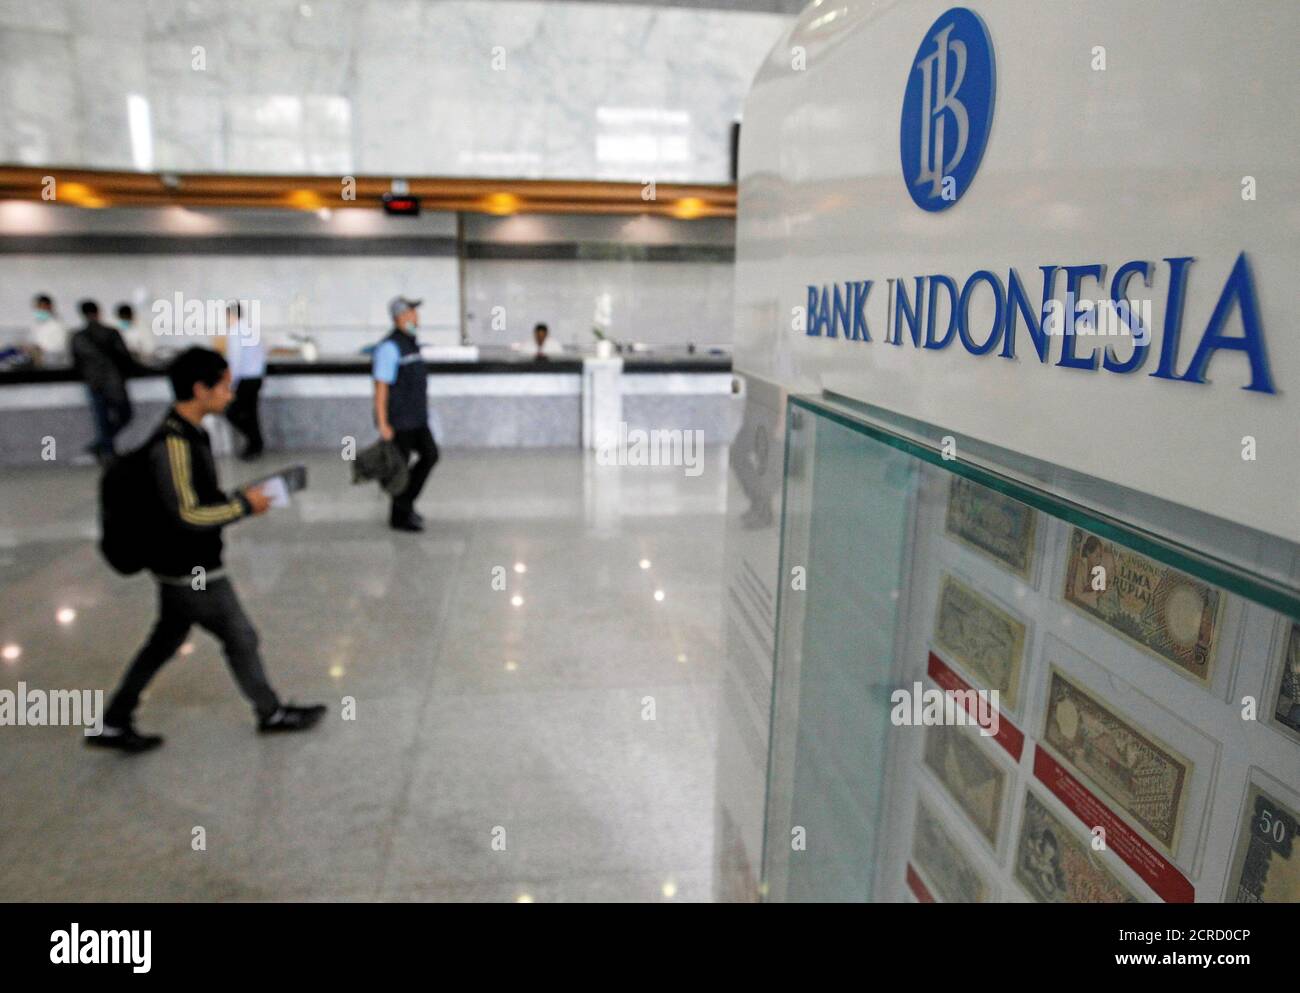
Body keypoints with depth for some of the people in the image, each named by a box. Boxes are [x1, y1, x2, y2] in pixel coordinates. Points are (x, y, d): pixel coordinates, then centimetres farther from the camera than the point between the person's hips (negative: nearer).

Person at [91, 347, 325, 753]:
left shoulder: (189, 433, 5)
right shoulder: (172, 444, -25)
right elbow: (187, 514, -25)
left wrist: (239, 498, 4)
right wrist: (244, 505, -17)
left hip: (182, 567, 9)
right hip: (191, 571, -9)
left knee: (165, 642, 20)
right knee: (241, 638, 7)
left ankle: (113, 724, 32)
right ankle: (272, 714, 25)